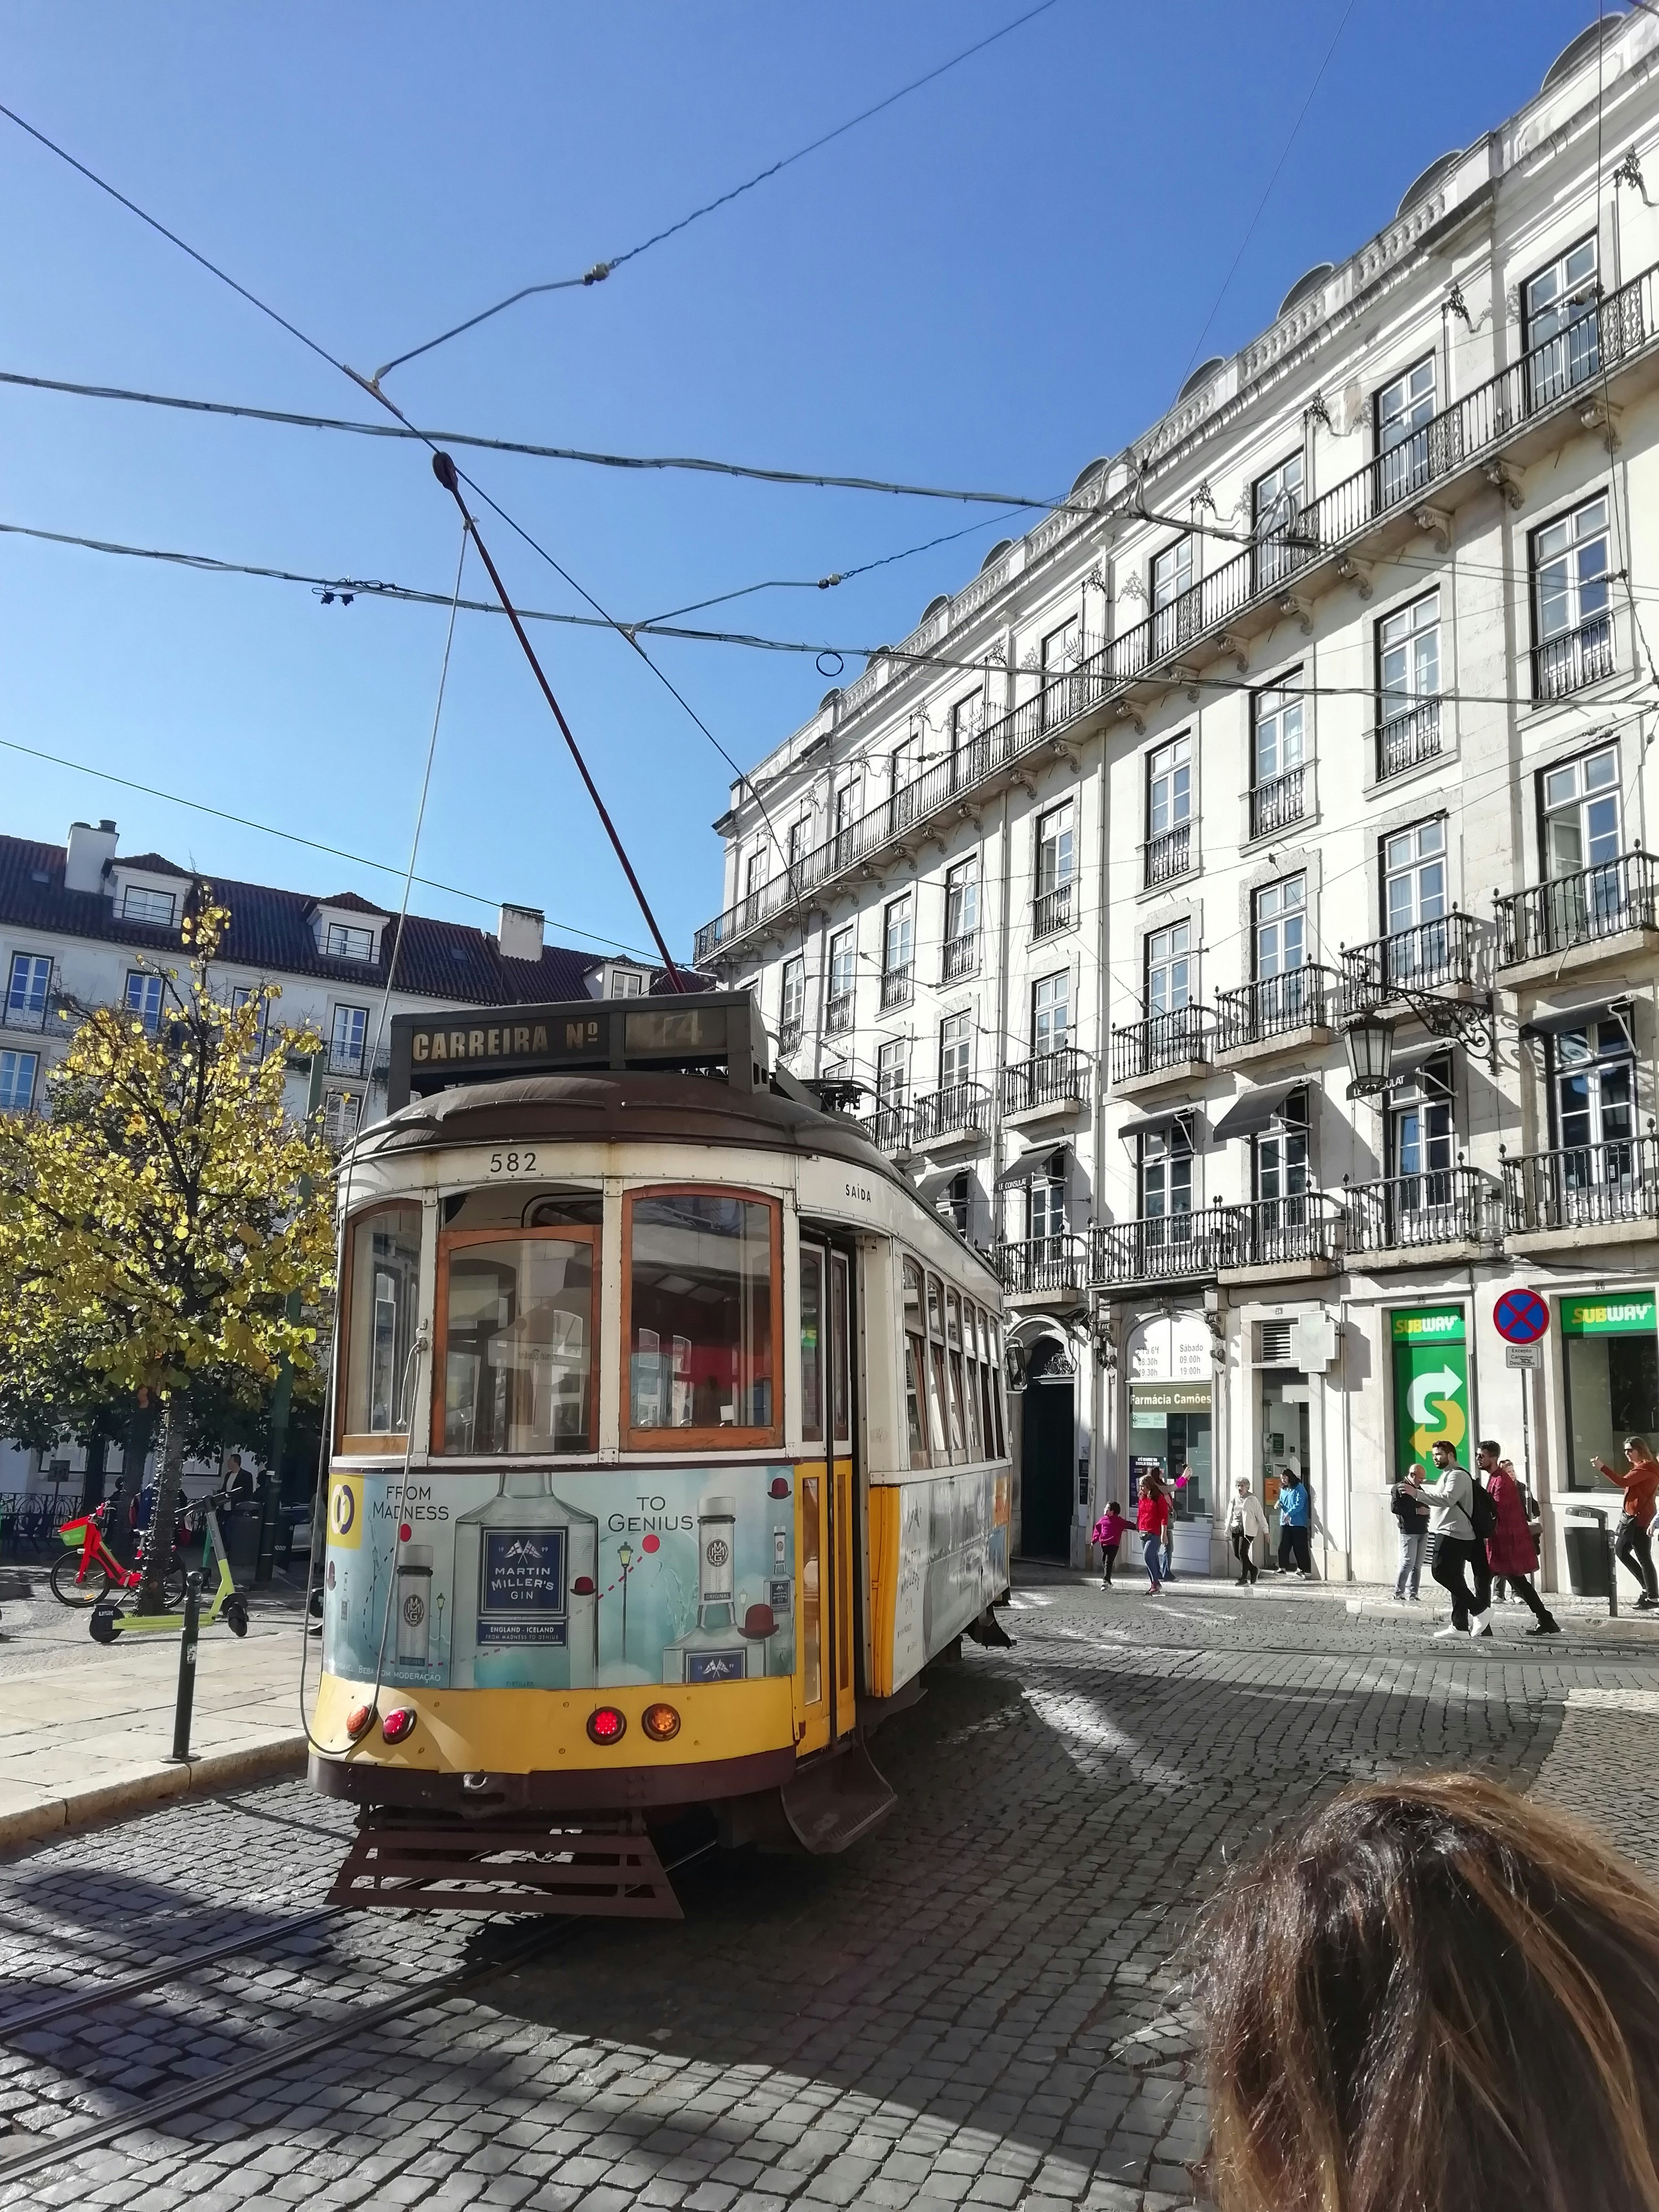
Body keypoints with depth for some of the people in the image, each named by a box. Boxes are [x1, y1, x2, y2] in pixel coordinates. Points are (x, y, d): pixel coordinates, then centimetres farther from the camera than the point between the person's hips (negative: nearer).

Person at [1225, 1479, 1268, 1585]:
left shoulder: (1253, 1500, -3)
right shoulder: (1234, 1499, 11)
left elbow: (1260, 1516, -3)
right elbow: (1230, 1515, 19)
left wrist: (1266, 1531, -4)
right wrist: (1228, 1529, 17)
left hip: (1247, 1530, -6)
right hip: (1235, 1529, 6)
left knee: (1242, 1553, -13)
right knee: (1237, 1554, 7)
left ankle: (1243, 1578, -5)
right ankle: (1253, 1570, 28)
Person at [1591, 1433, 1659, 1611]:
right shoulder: (1639, 1467, 18)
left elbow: (1623, 1482, -26)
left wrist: (1603, 1468, -27)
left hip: (1640, 1519, -10)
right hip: (1630, 1517, 10)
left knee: (1643, 1557, -4)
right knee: (1620, 1551, 13)